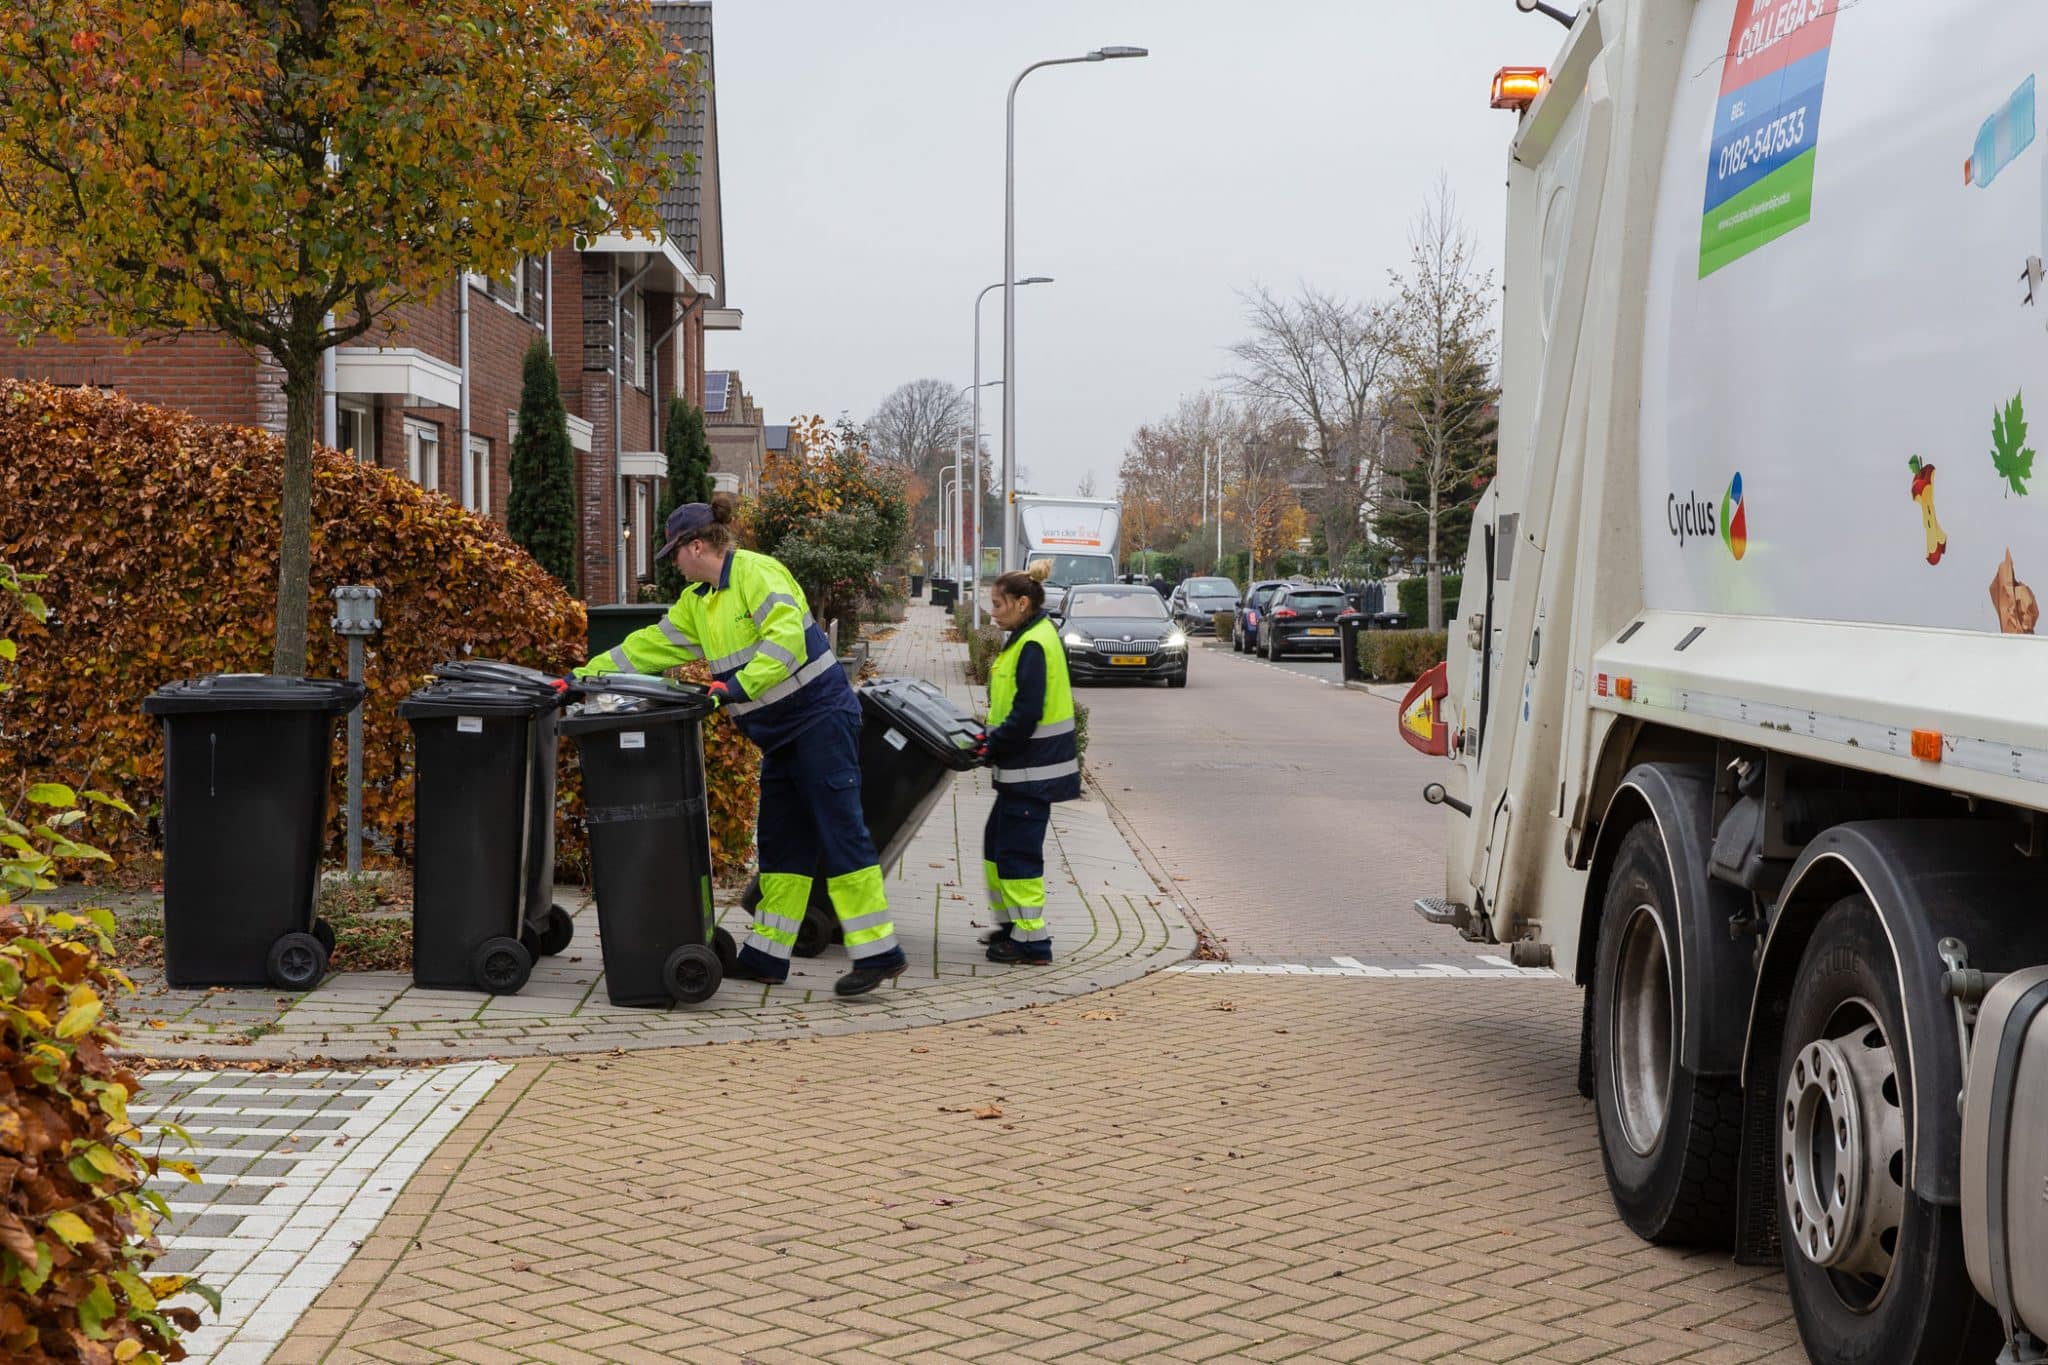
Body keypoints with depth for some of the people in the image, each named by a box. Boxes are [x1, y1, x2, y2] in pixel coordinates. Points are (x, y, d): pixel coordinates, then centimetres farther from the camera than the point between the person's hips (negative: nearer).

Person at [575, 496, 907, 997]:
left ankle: (878, 952, -8)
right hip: (781, 731, 9)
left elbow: (786, 634, -25)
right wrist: (583, 678, 17)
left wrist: (741, 684, -32)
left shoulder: (756, 572, -13)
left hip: (819, 716, -9)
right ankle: (767, 956, 14)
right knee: (782, 843, 10)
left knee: (840, 833, -10)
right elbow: (649, 647, 20)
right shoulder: (697, 602, 16)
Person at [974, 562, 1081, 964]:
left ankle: (1031, 940, 1)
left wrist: (992, 747, -13)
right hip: (1027, 767, 10)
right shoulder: (1031, 638, 13)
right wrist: (991, 737, 9)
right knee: (997, 841, 18)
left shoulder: (1034, 645, -18)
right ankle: (1010, 923, 29)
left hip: (1032, 770, -10)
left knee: (1017, 850, -5)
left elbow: (1027, 715, -23)